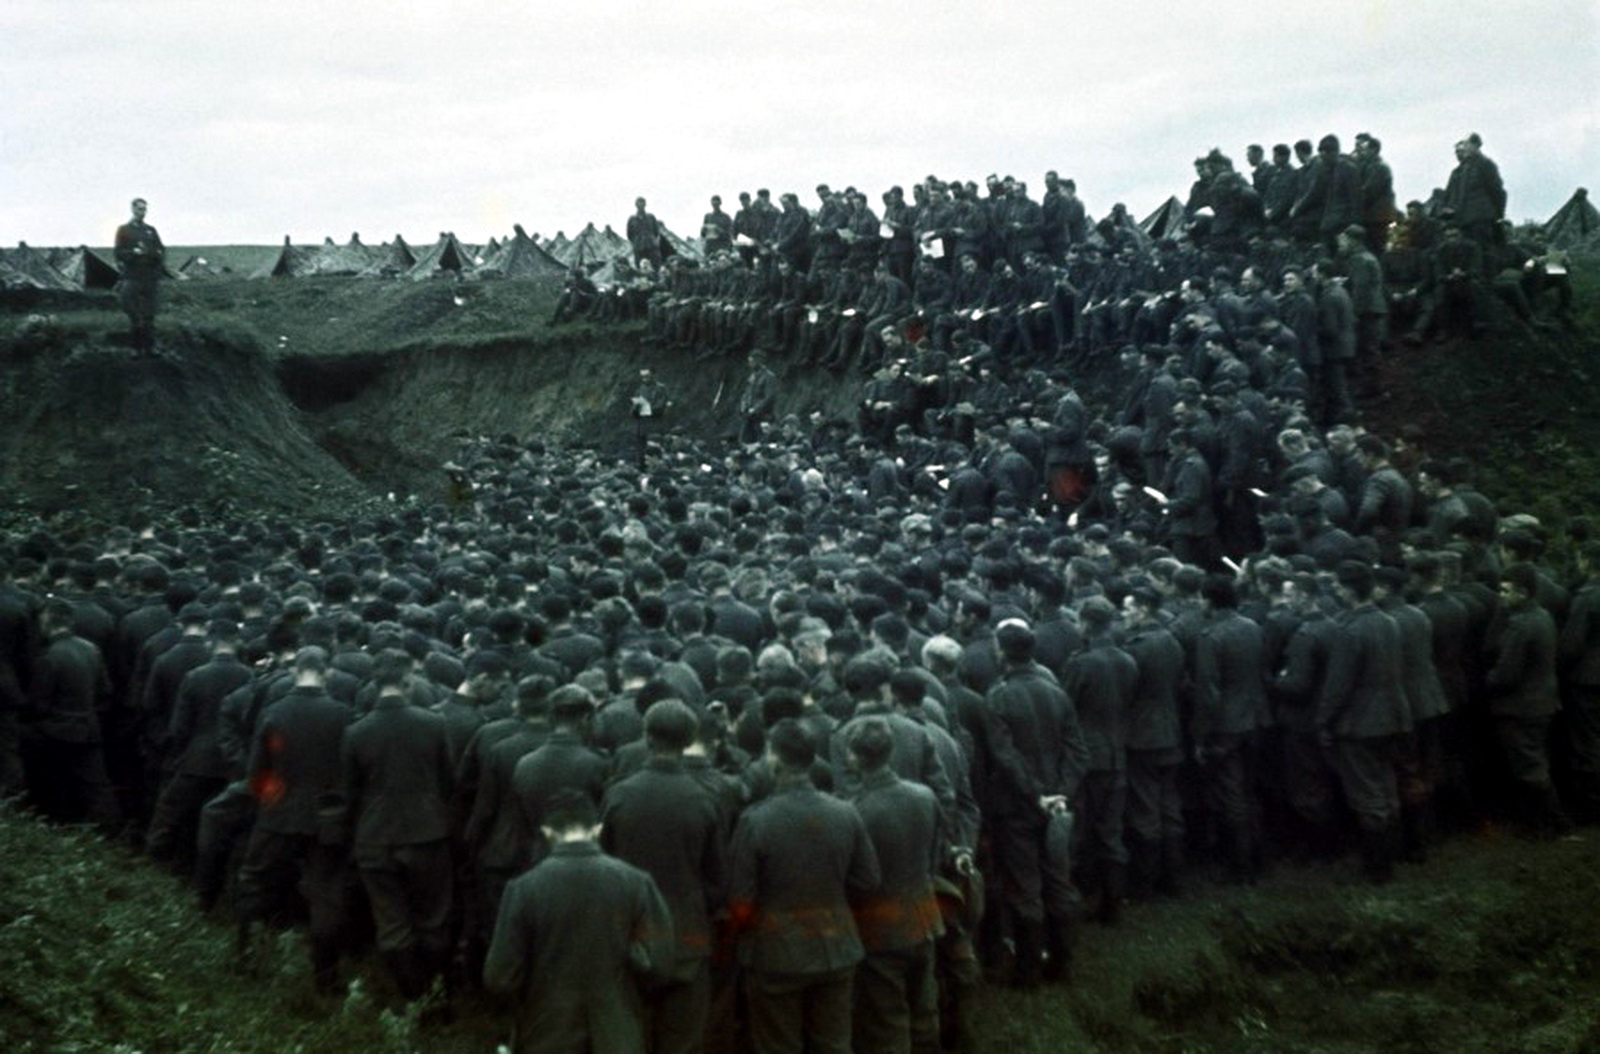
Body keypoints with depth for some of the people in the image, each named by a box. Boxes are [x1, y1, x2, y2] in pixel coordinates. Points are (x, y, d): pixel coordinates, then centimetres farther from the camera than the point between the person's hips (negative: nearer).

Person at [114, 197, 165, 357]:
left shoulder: (151, 231, 15)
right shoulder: (123, 230, 5)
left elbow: (161, 250, 12)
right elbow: (119, 254, -1)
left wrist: (158, 255, -9)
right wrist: (133, 252, -18)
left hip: (150, 279, 3)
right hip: (132, 279, -3)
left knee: (149, 315, 1)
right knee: (134, 316, -3)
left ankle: (150, 348, 3)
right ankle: (137, 348, 1)